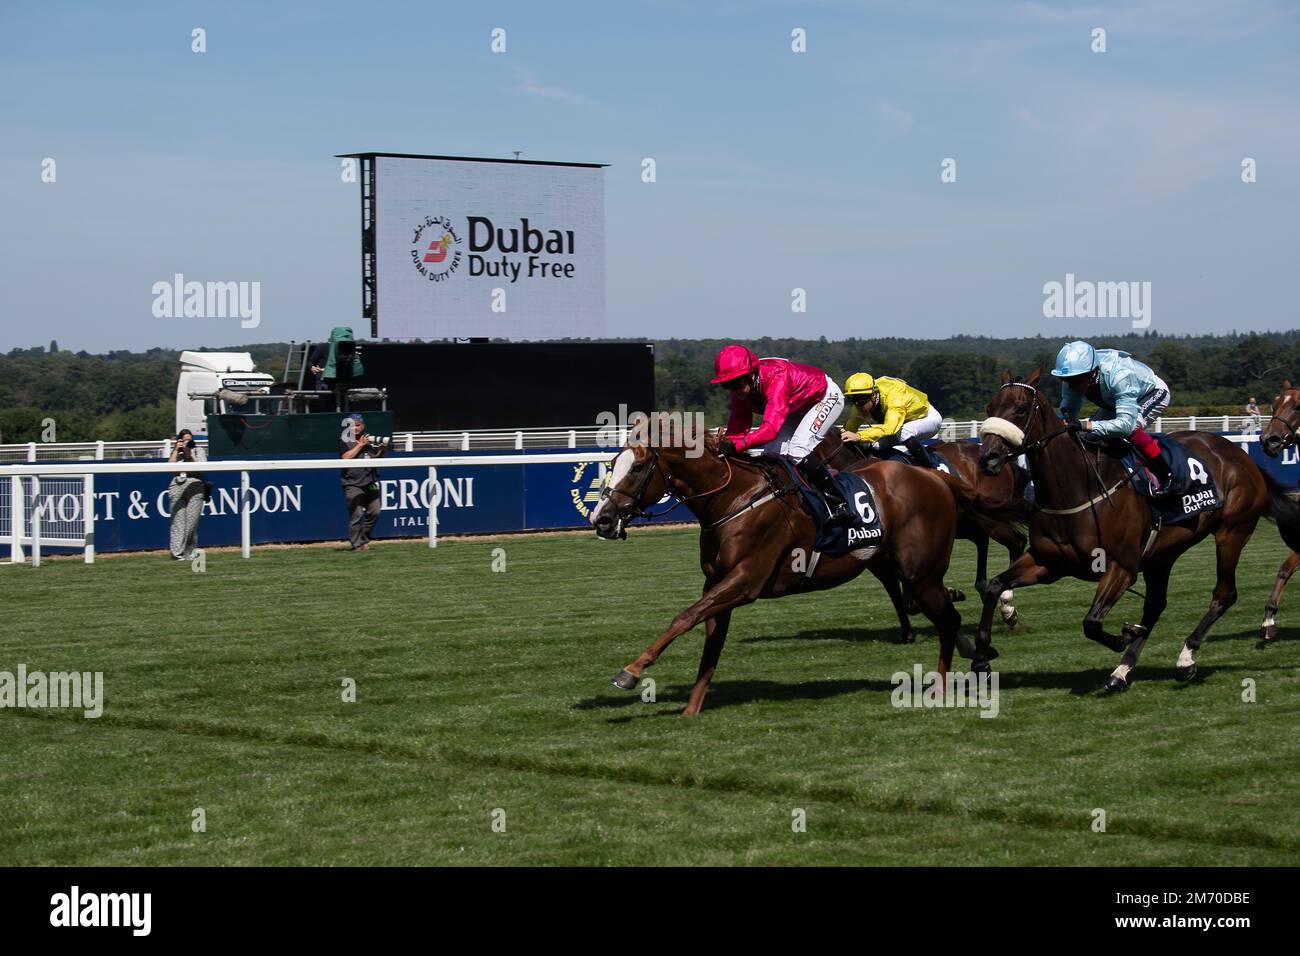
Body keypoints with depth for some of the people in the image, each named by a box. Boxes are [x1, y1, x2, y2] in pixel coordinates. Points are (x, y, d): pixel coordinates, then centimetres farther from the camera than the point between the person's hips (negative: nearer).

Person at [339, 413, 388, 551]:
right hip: (353, 483, -5)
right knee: (356, 515, -10)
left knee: (374, 512, 3)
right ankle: (357, 544, -7)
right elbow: (346, 457, -13)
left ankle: (364, 539, 20)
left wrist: (382, 450, -4)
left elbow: (376, 458, 16)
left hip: (370, 482, 5)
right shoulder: (344, 440, 1)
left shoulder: (369, 439, 13)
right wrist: (360, 445, -13)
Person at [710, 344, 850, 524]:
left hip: (827, 397, -8)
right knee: (771, 452, -5)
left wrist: (738, 445, -64)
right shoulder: (742, 390, -16)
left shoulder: (777, 377, -41)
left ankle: (838, 504, -18)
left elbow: (772, 427, -52)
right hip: (798, 409, 9)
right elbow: (737, 430, -17)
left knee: (797, 450, -25)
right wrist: (723, 446, -38)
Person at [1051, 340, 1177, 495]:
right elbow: (1068, 410, -15)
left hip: (1154, 393, -7)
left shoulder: (1119, 376, -45)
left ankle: (1166, 477, -20)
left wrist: (1085, 425, -59)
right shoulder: (1074, 376, -25)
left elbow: (1126, 424, -50)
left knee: (1131, 429, -32)